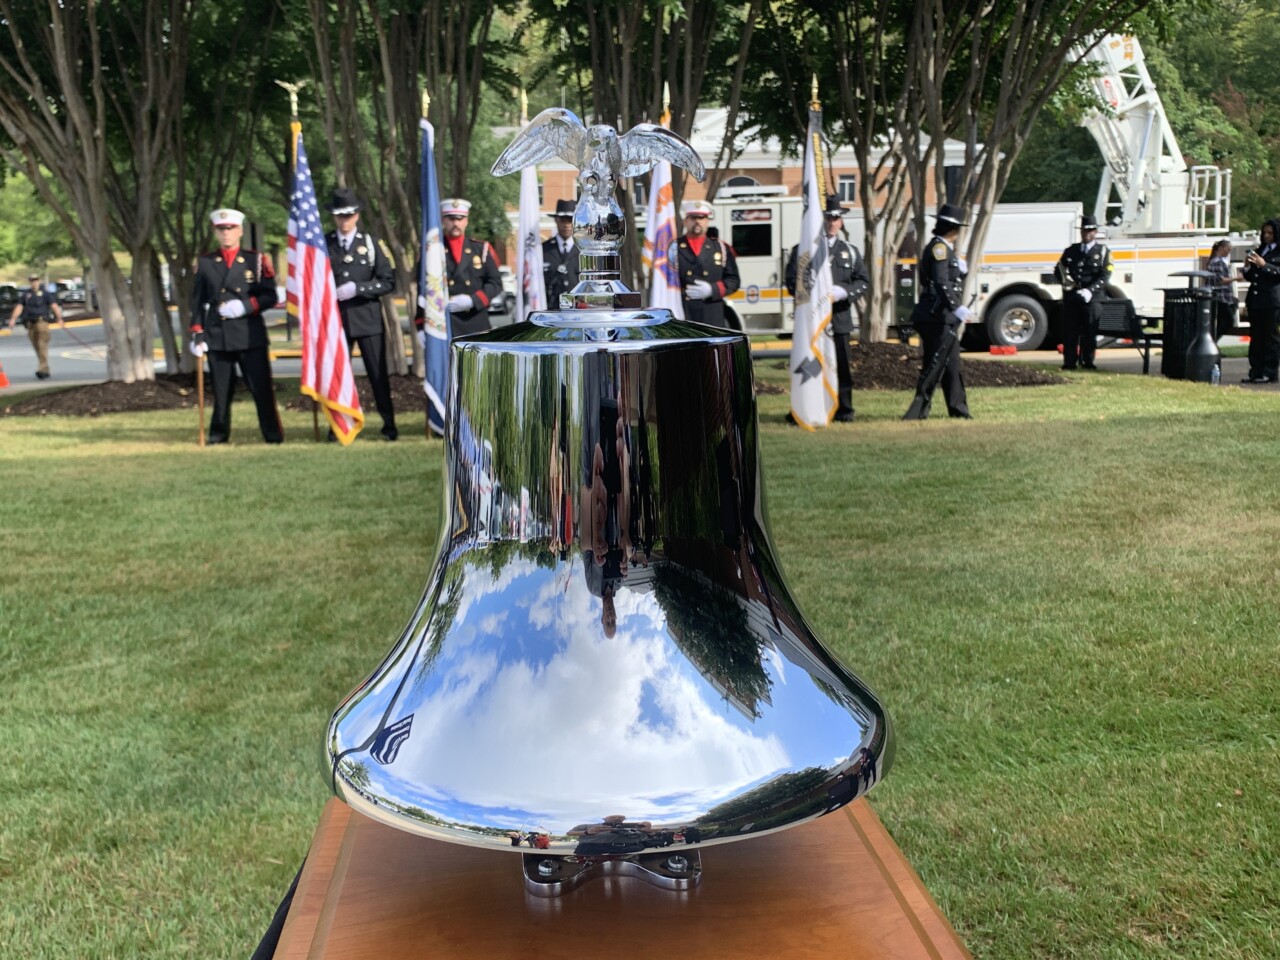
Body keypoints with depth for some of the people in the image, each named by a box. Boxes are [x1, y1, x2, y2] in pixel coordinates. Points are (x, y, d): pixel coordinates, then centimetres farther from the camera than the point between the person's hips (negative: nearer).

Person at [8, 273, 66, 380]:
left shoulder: (45, 293, 5)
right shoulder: (25, 294, 15)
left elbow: (54, 306, -5)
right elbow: (19, 307, 7)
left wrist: (60, 319, -18)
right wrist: (13, 319, -8)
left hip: (41, 322, -4)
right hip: (30, 323, 4)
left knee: (42, 346, -13)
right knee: (36, 348, 7)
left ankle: (42, 369, -18)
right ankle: (45, 371, 16)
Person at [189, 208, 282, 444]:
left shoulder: (256, 260, 5)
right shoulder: (205, 263, 8)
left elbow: (270, 297, 2)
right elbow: (197, 302, 9)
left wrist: (246, 306, -14)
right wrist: (197, 335, 3)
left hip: (250, 335, -1)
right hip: (217, 336, 1)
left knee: (261, 388, -2)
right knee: (221, 391, 6)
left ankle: (273, 434, 6)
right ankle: (218, 434, 17)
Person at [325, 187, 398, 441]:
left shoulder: (370, 243, 3)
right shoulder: (323, 243, 7)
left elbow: (388, 281, -1)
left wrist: (358, 288, -13)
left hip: (368, 318, -1)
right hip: (335, 318, 1)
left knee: (378, 372, 1)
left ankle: (389, 423, 10)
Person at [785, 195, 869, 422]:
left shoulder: (850, 251, 14)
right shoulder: (802, 250, 7)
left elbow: (863, 281, 8)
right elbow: (792, 282, -1)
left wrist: (843, 292, -11)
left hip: (840, 318, 2)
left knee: (841, 365, 3)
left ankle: (844, 410, 11)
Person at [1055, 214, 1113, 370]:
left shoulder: (1103, 251, 9)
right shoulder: (1071, 250, 18)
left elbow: (1105, 276, -1)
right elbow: (1059, 269, 16)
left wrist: (1090, 290, -16)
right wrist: (1064, 278, -9)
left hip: (1091, 297, -2)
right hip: (1071, 295, 2)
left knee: (1090, 330, -1)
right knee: (1071, 330, 0)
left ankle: (1087, 362, 5)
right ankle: (1069, 362, 2)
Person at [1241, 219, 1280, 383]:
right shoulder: (1259, 251, 20)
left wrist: (1264, 265, -21)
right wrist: (1247, 266, 2)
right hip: (1255, 300, 7)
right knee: (1256, 337, 6)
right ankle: (1256, 372, 9)